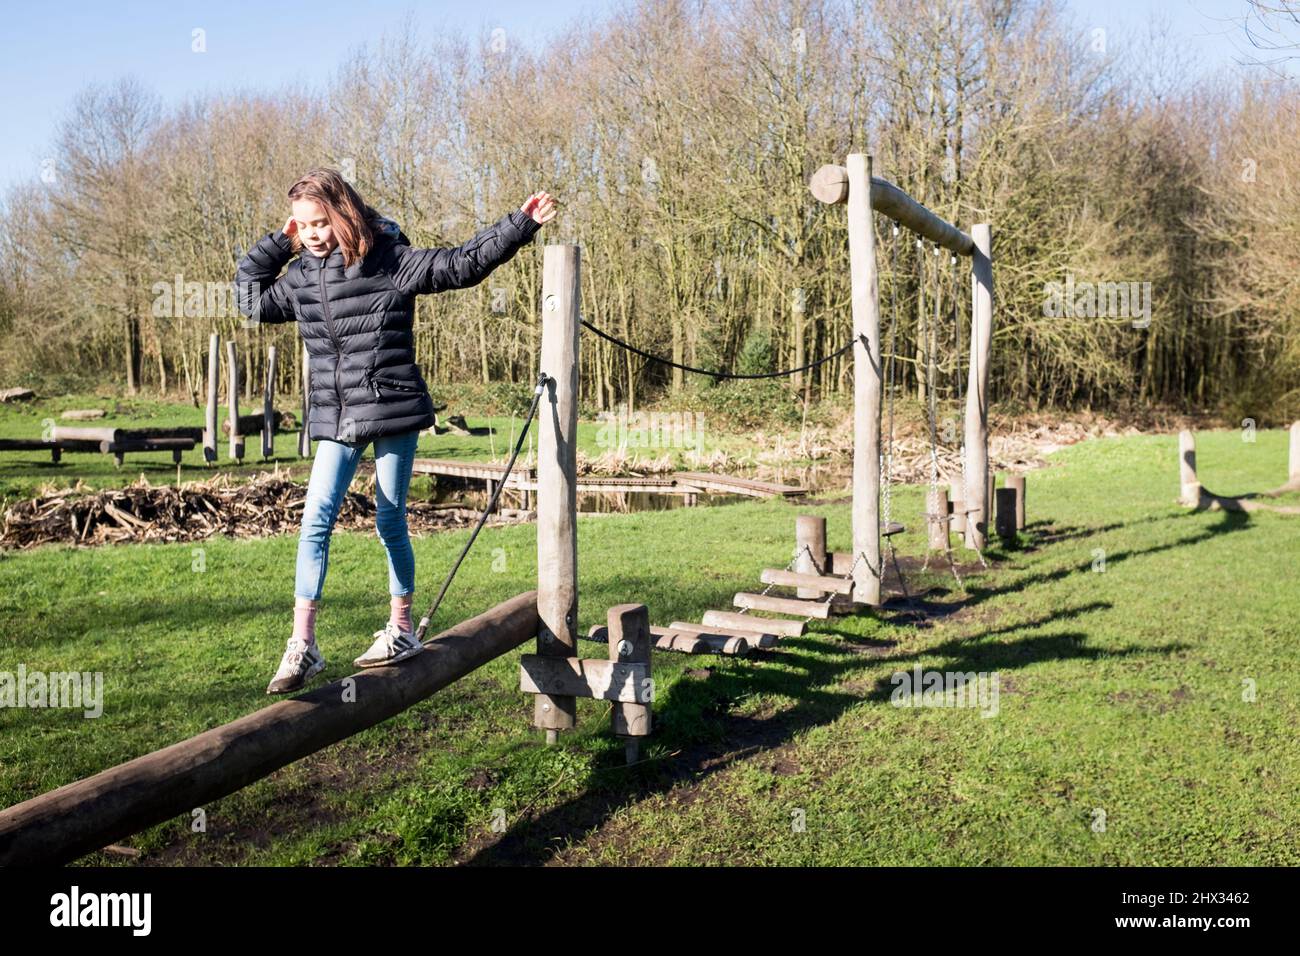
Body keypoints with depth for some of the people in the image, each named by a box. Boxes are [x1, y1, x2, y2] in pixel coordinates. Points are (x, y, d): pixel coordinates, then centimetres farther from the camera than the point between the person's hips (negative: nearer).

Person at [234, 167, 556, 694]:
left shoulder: (392, 261, -7)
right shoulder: (303, 275, 8)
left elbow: (463, 263, -5)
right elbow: (252, 300, 23)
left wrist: (520, 224, -8)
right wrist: (276, 243, 12)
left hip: (393, 412, -4)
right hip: (335, 419, 4)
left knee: (390, 522, 4)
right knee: (315, 519, -4)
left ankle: (401, 630, 21)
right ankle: (302, 645, 0)